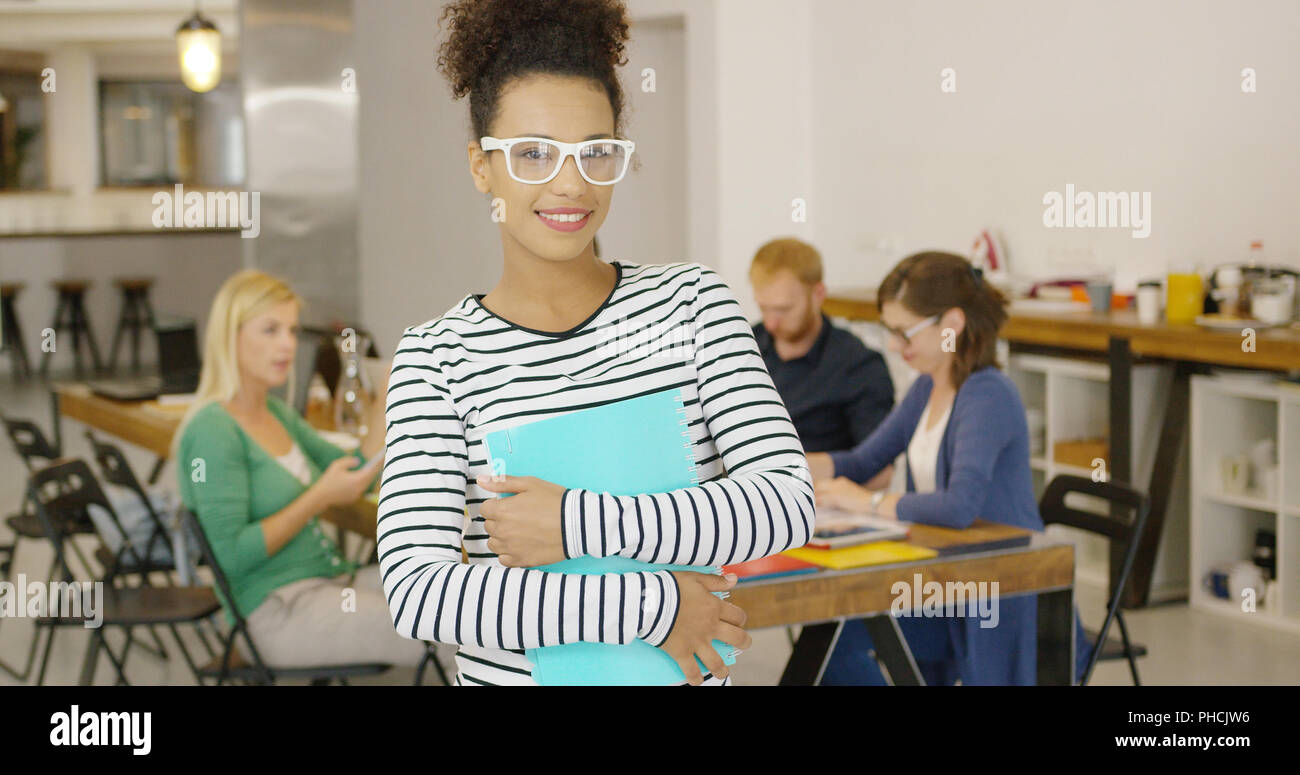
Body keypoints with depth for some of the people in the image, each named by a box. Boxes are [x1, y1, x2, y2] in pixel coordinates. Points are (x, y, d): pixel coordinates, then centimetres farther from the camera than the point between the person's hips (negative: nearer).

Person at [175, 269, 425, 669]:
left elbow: (358, 477, 18)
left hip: (333, 578, 9)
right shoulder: (212, 432, -13)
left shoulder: (274, 412, 15)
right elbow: (231, 556, -18)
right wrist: (320, 498, -17)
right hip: (277, 613, -9)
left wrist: (385, 404, 6)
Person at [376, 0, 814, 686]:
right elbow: (415, 592, -19)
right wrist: (652, 606, -22)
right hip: (504, 675, -1)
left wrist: (574, 525, -22)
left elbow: (786, 505, -13)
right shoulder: (437, 355, -9)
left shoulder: (691, 301, -4)